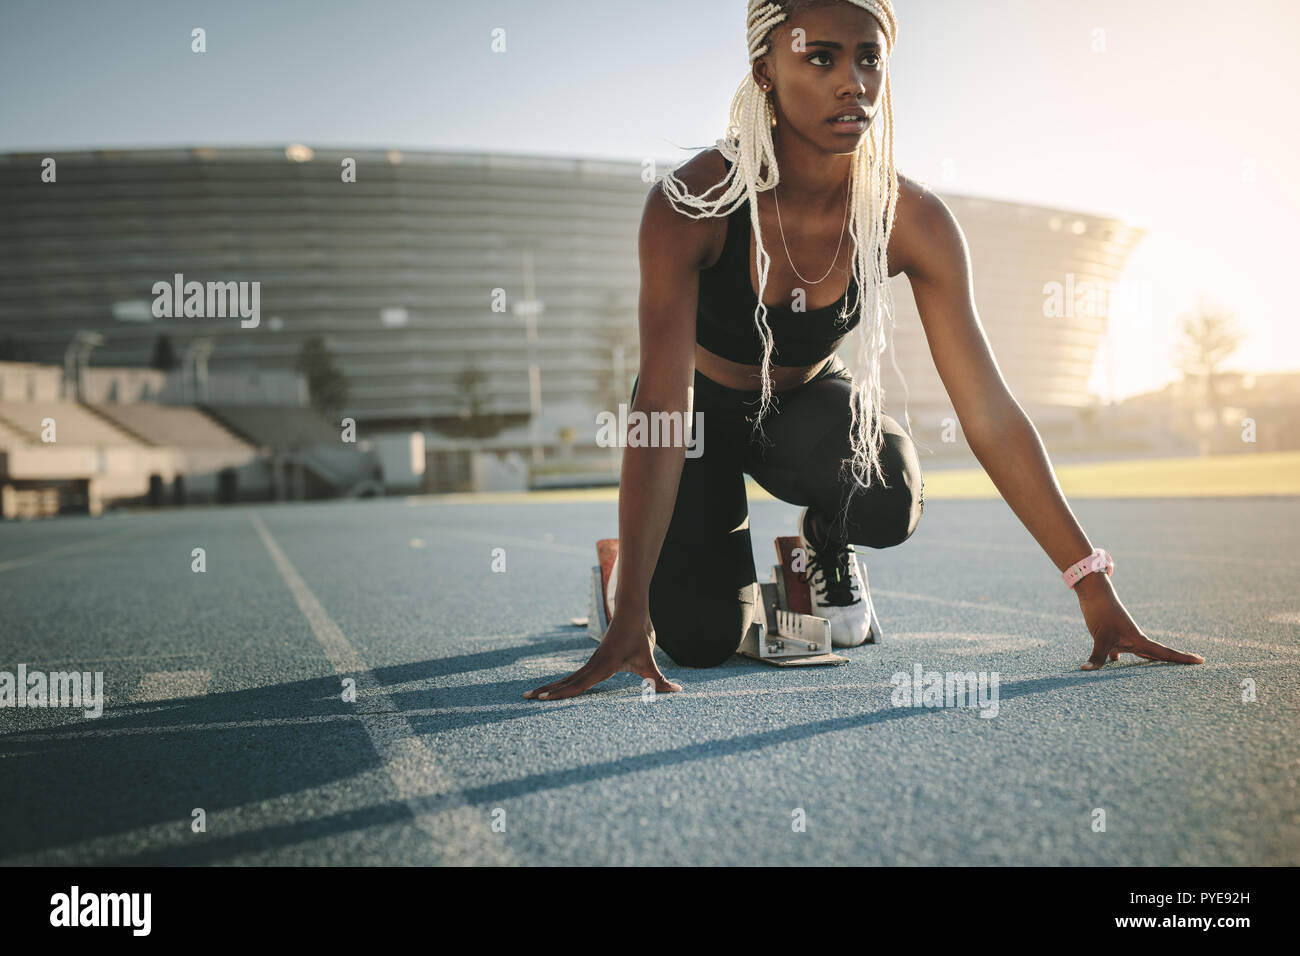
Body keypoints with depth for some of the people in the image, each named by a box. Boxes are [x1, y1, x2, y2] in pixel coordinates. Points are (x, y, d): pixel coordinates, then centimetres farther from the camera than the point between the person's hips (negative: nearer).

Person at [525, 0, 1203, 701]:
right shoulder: (690, 205, -32)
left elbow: (990, 414, -22)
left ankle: (825, 545, 7)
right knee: (702, 637, -17)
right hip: (702, 410, -2)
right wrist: (630, 617, -40)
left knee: (888, 500, -32)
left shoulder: (912, 220, -24)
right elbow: (662, 408, -35)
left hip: (807, 402, 2)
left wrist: (1094, 586, -25)